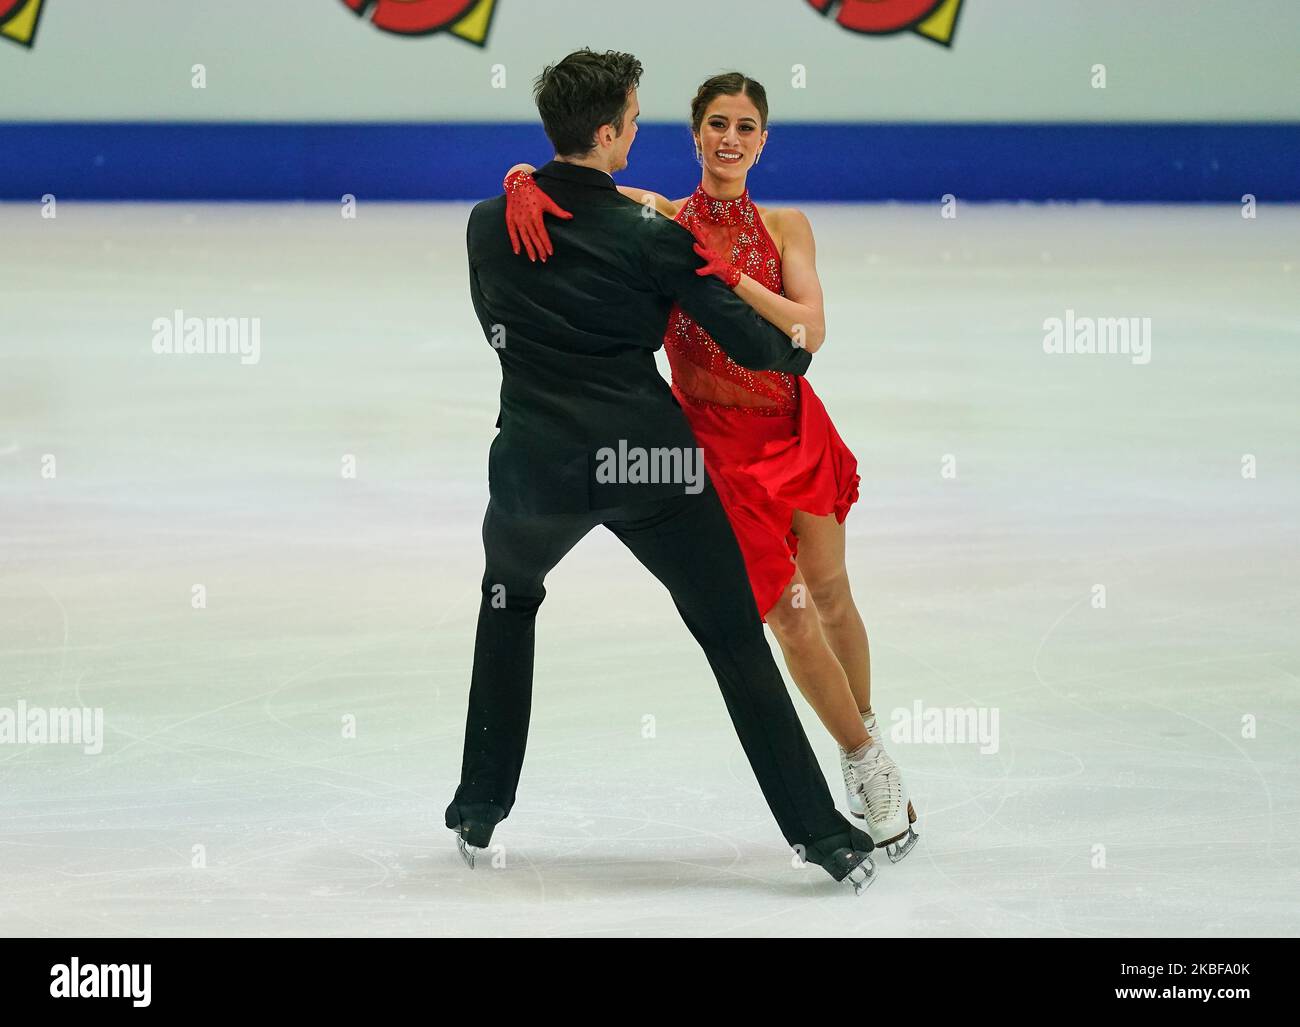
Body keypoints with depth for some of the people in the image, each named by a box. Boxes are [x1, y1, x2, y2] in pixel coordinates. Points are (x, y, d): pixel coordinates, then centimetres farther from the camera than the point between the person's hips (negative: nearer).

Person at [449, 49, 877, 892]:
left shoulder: (490, 226, 1)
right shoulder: (652, 236, -9)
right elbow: (751, 343, -7)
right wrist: (798, 353, 16)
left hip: (535, 467, 3)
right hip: (650, 461, -3)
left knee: (509, 602, 31)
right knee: (734, 639, 5)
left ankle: (479, 813, 29)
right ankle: (824, 835, 2)